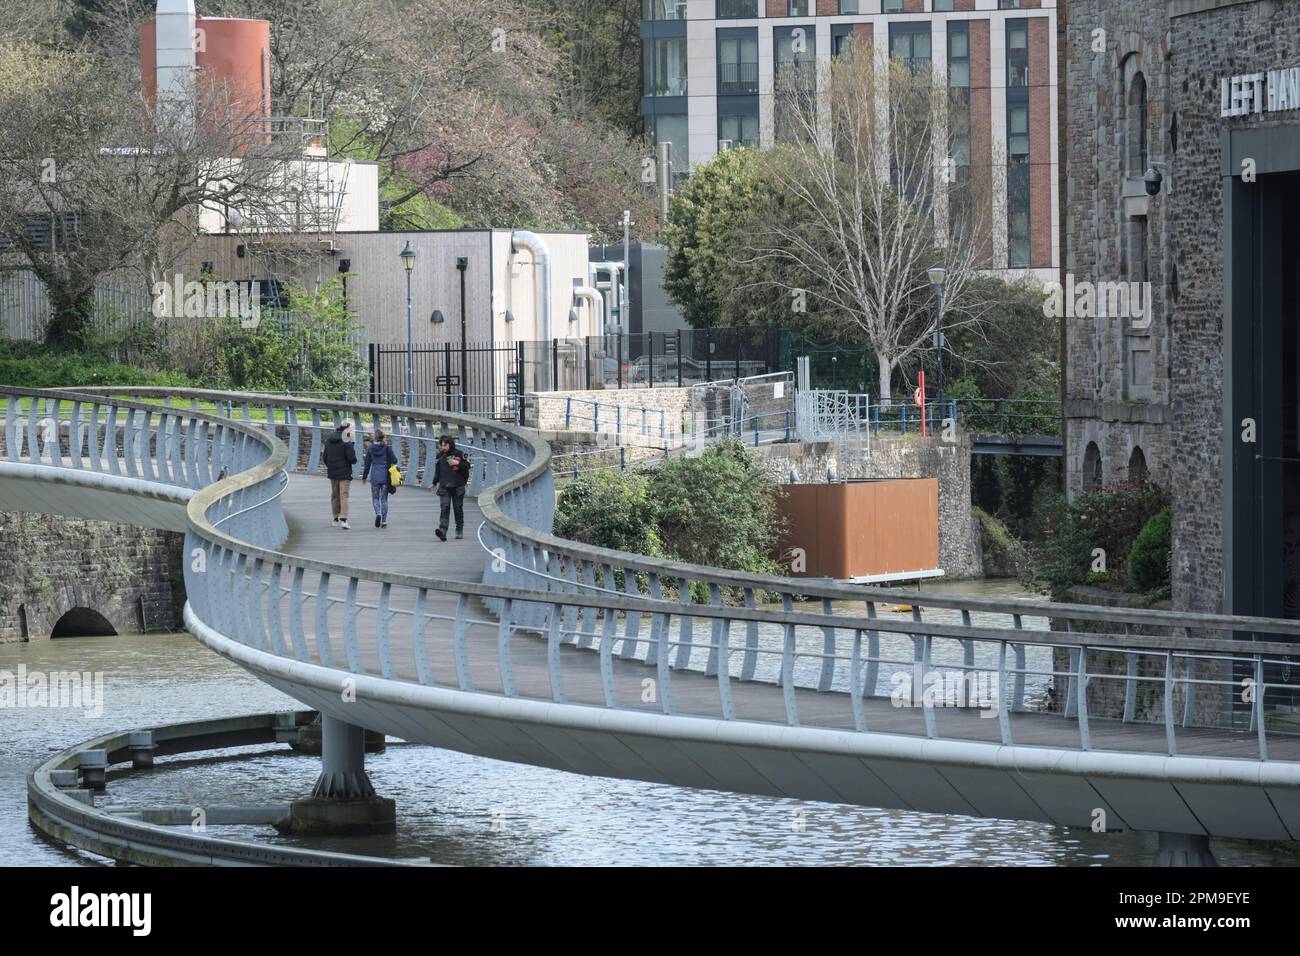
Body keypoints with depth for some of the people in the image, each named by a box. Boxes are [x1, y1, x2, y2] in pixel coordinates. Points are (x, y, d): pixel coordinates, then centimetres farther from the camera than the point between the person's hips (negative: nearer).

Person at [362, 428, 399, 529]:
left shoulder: (370, 448, -2)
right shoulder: (387, 447, -5)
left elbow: (367, 464, 3)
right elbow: (394, 460, -7)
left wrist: (364, 476, 13)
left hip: (374, 476, -1)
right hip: (385, 476, 1)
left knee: (375, 497, 10)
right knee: (384, 498, 10)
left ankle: (378, 513, -18)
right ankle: (384, 521, 7)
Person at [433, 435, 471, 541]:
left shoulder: (459, 454, -2)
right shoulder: (440, 456, 9)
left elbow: (467, 465, -3)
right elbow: (437, 470, 20)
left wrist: (457, 463, -17)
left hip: (457, 486, -2)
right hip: (444, 487, 2)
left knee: (458, 508, 7)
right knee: (444, 508, -13)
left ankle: (459, 531, 23)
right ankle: (442, 531, -25)